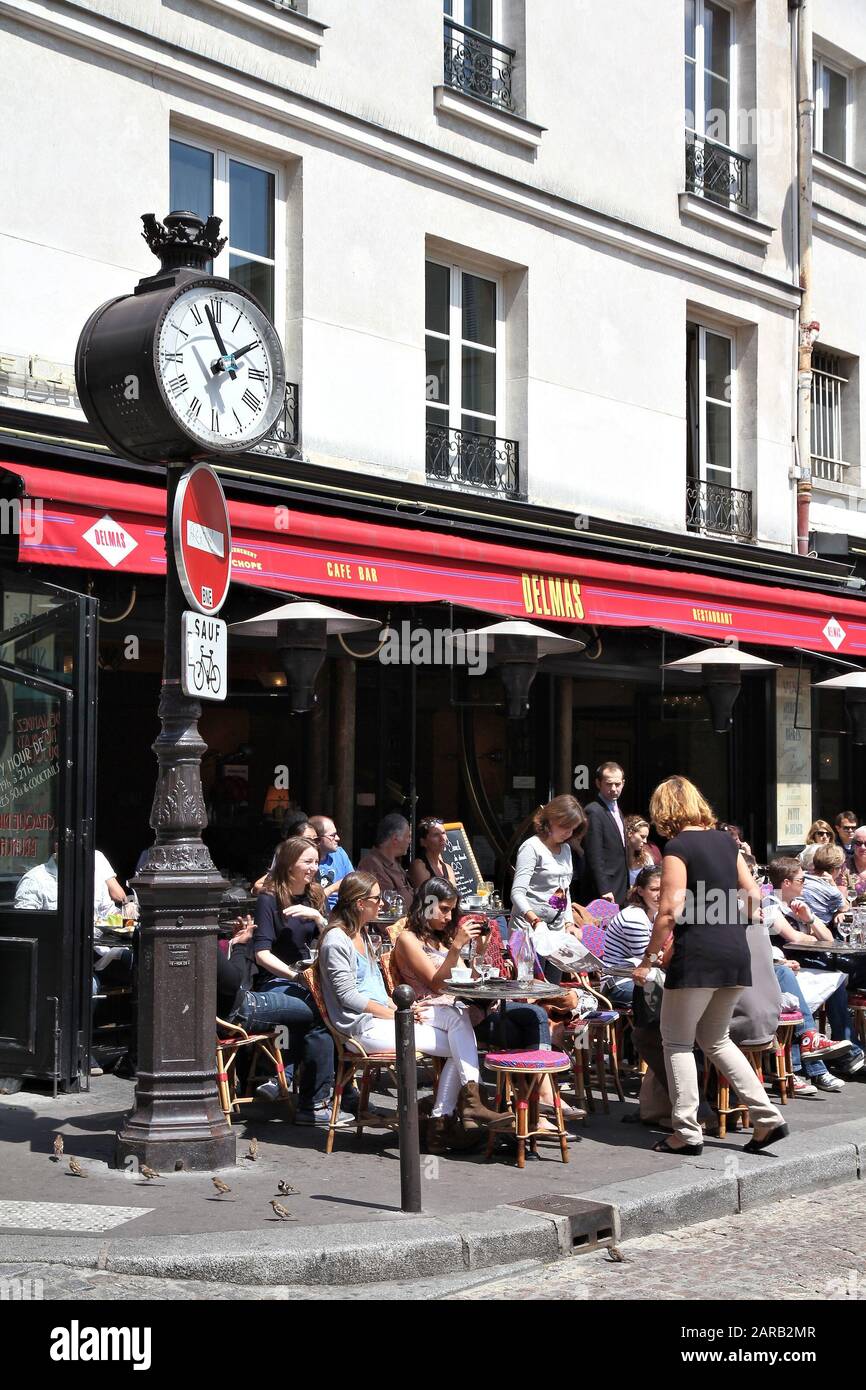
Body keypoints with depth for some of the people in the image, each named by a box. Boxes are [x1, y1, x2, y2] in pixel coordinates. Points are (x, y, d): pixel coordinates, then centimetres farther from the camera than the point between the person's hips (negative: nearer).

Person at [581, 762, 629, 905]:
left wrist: (626, 888, 17)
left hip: (619, 893, 9)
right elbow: (594, 857, -17)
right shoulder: (594, 812, -13)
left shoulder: (617, 811, 17)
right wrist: (603, 891, -20)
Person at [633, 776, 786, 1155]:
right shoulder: (724, 840, 11)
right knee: (715, 1038, 21)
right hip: (735, 953, 7)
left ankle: (687, 1133, 6)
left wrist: (648, 959, -9)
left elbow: (670, 911, -16)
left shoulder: (678, 846, -10)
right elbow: (753, 895, 15)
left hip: (697, 956, -7)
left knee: (677, 1041, 7)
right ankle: (767, 1117, 14)